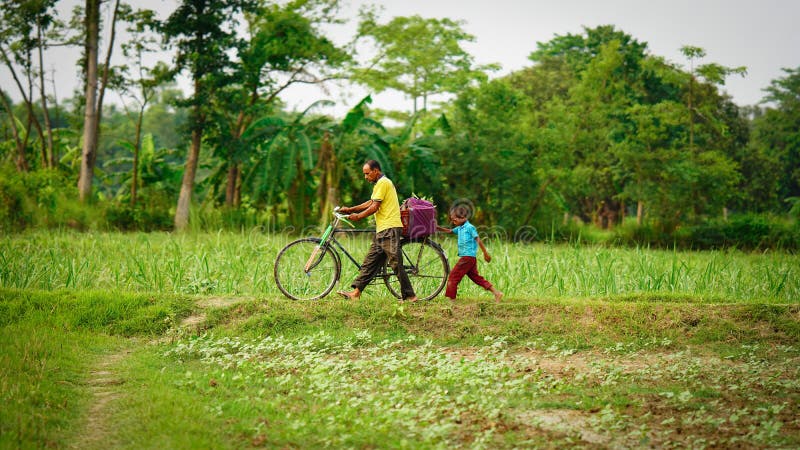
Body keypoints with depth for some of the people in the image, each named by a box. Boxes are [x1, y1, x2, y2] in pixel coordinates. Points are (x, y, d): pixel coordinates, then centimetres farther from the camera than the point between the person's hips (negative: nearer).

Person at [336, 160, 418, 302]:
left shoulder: (383, 183, -10)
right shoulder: (382, 183, 22)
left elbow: (374, 207, -12)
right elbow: (370, 203, 27)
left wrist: (358, 216, -1)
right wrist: (350, 209, 23)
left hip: (390, 228, -11)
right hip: (382, 229, 11)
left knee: (395, 263, -10)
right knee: (370, 261, 8)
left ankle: (409, 296, -7)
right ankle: (356, 292, 8)